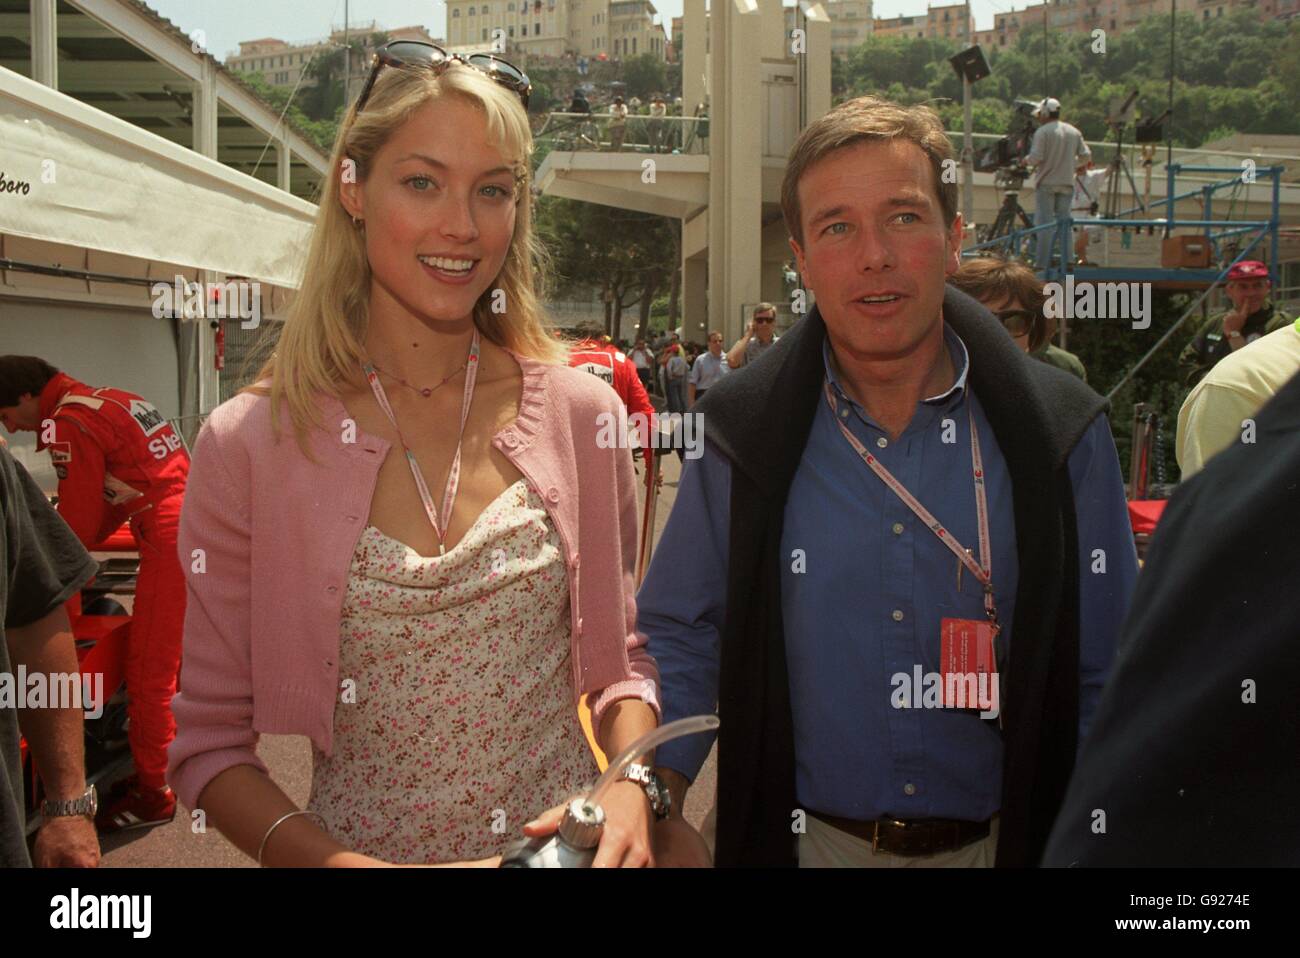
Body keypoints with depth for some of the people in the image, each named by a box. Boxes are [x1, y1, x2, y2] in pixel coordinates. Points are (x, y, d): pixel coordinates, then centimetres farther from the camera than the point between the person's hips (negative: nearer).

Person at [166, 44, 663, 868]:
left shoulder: (583, 415, -7)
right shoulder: (248, 444, -12)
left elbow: (623, 656, 3)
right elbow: (210, 744, -7)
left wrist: (631, 787, -15)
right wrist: (341, 862, -21)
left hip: (567, 843, 2)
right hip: (360, 845, -1)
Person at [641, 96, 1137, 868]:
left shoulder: (1062, 431, -8)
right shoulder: (743, 434, -8)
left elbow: (1106, 679, -3)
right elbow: (681, 638, -3)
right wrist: (656, 807, -16)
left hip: (1002, 837, 1)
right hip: (808, 838, 0)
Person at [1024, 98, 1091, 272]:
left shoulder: (1042, 132, -8)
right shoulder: (1074, 132, 10)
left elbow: (1035, 157, -16)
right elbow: (1086, 156, 8)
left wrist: (1026, 161, 5)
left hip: (1046, 184, -5)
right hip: (1067, 184, 5)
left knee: (1044, 222, -5)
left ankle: (1042, 263, -8)